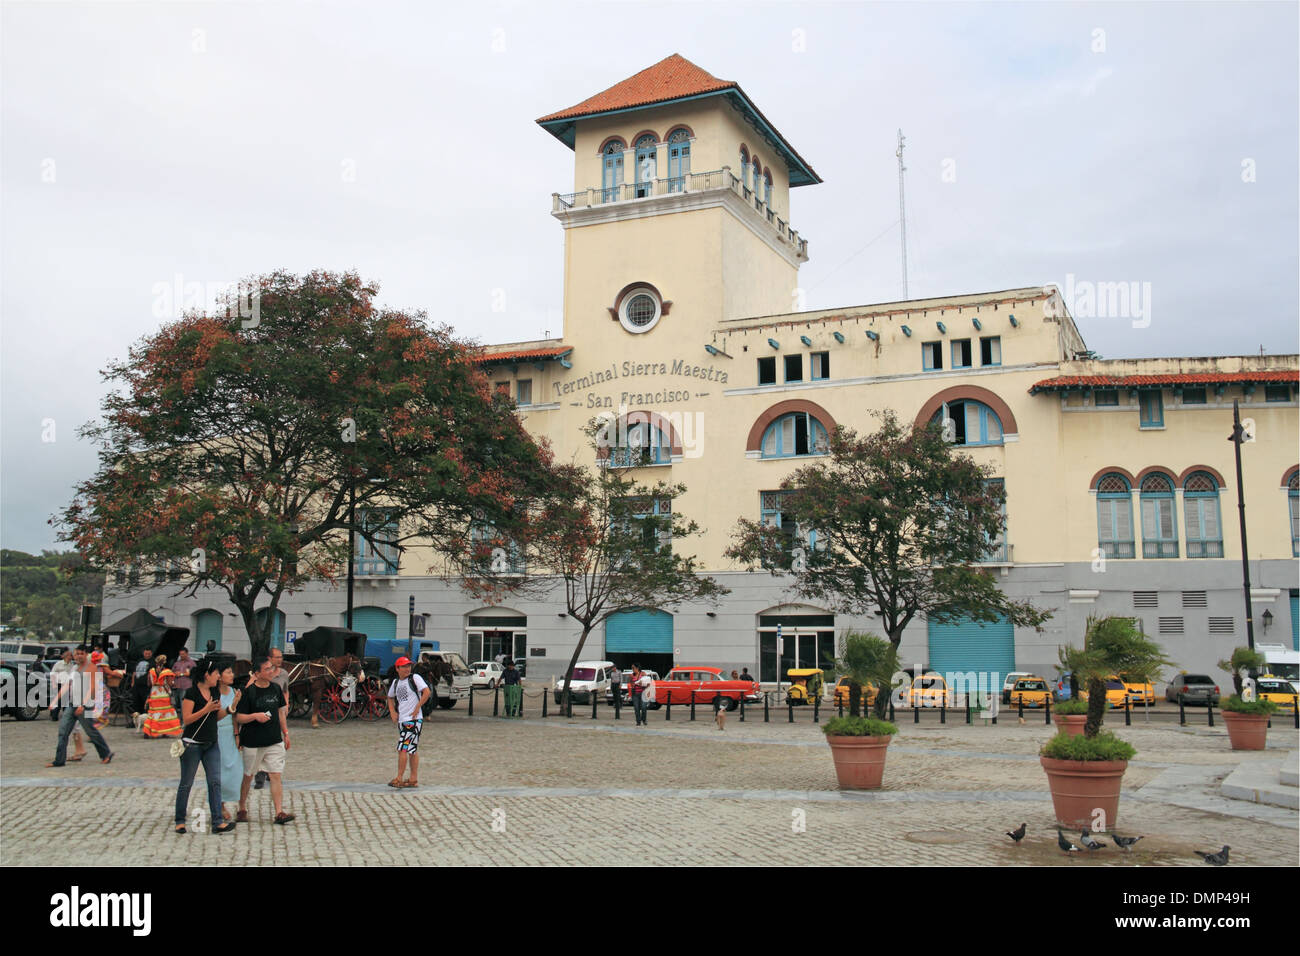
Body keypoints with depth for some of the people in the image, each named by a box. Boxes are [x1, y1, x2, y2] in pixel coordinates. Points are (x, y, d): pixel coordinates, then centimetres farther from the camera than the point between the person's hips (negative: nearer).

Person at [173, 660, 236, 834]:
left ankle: (217, 822, -5)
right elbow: (186, 719, -14)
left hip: (211, 744, 6)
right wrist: (205, 710, -22)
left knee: (215, 782, -2)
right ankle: (180, 821, 18)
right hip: (193, 744, -6)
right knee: (186, 783, 5)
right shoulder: (191, 693, -11)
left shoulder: (215, 692, 10)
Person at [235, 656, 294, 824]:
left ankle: (279, 813, -5)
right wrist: (255, 716, -25)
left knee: (276, 776, -3)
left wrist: (285, 733, 15)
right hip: (253, 742, -4)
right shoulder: (248, 691, -11)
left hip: (274, 741, 4)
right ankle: (242, 810, 29)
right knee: (248, 776, 11)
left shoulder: (275, 688, 6)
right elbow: (238, 717, -9)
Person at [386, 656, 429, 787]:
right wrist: (392, 712, 13)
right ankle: (414, 779, 15)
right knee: (412, 749, 11)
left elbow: (427, 692, -16)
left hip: (414, 719, -7)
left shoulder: (415, 678, -6)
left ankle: (399, 779, -6)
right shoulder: (395, 683, 14)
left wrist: (417, 708, -16)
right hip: (401, 720, 7)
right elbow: (390, 697, 28)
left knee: (402, 748, -10)